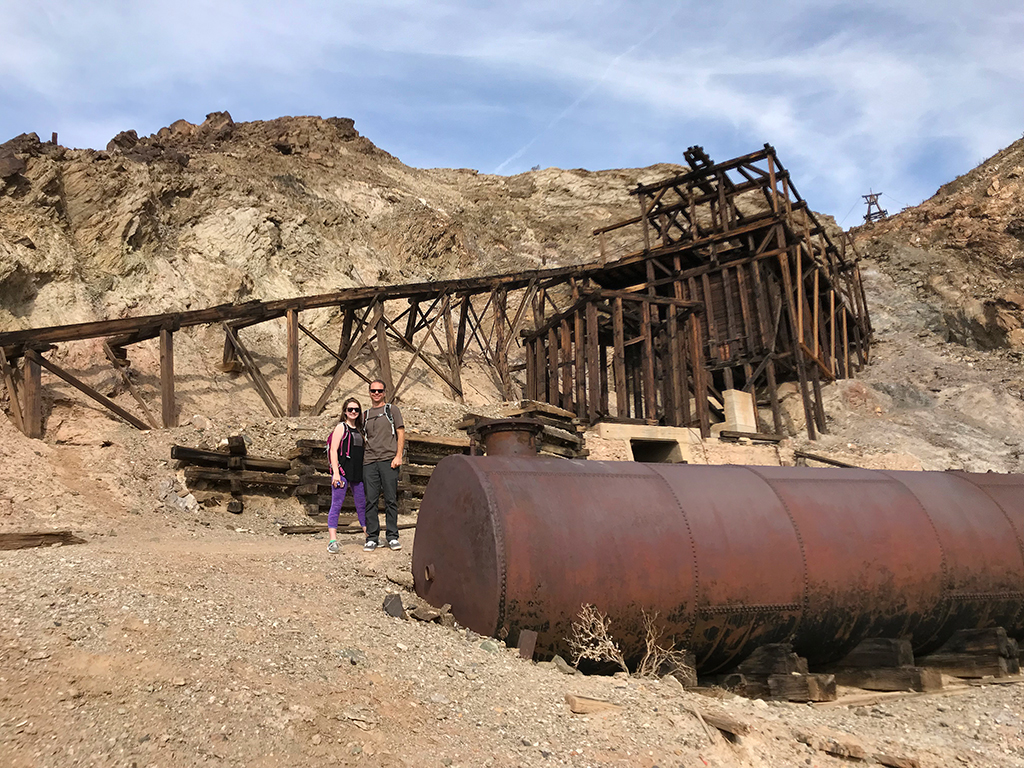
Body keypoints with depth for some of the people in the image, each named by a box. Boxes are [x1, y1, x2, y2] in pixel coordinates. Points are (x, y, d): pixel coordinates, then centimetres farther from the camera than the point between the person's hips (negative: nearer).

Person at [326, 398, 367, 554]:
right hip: (343, 472, -6)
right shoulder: (341, 427, 0)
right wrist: (335, 472, -15)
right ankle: (333, 540, -5)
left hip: (358, 473, 6)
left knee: (362, 505, 11)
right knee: (336, 504, -5)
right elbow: (333, 450, -7)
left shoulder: (360, 430, 17)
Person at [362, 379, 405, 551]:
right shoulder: (366, 414, 18)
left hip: (389, 460, -3)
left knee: (391, 500, -1)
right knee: (370, 500, 1)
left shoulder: (392, 409, 8)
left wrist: (398, 456, -8)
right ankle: (372, 537, 7)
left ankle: (392, 536, 5)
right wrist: (361, 458, 11)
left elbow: (401, 433, 3)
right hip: (369, 461, 3)